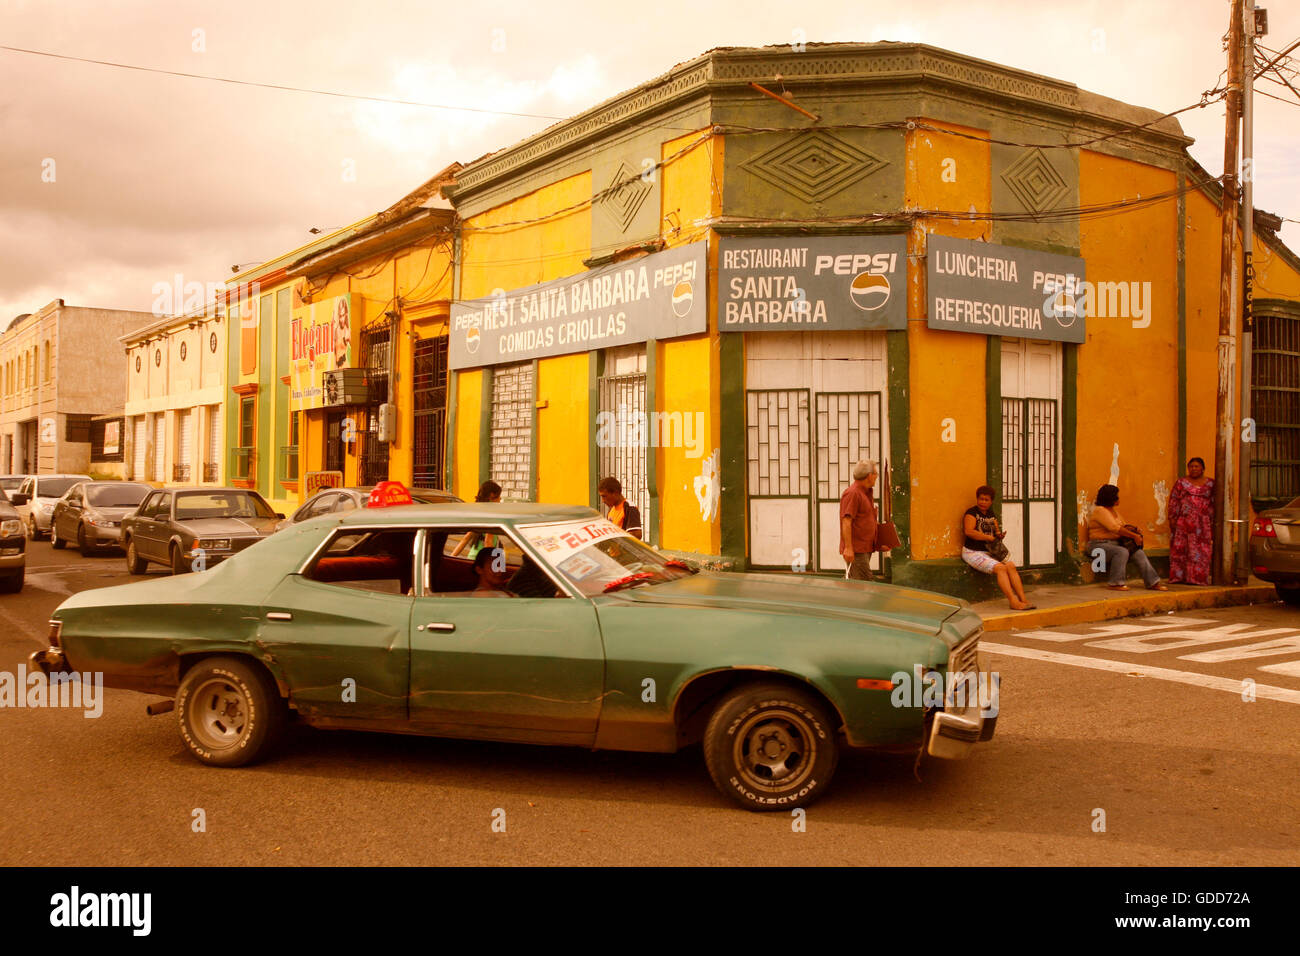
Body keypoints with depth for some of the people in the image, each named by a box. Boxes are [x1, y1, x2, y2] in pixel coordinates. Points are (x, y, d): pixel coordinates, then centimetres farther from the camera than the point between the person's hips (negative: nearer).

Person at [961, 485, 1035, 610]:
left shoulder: (992, 514, 16)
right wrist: (989, 537, -21)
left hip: (990, 551, 7)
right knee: (1000, 568, -26)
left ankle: (1023, 599, -18)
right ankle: (1013, 601, -27)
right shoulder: (971, 513, -7)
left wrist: (1000, 535, -5)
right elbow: (968, 531, -23)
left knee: (1011, 566, -14)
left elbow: (997, 532, 20)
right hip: (973, 552, -7)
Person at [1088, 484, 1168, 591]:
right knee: (1122, 552, -34)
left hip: (1115, 544, 9)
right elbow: (1115, 528, -22)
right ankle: (1115, 583, -29)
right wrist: (1134, 536, -21)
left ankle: (1153, 582, -13)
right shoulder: (1100, 511, -13)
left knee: (1139, 553, -10)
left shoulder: (1114, 512, 18)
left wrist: (1135, 530, -3)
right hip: (1099, 545, -9)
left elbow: (1123, 527, 19)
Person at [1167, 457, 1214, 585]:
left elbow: (1214, 504, 9)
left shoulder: (1210, 484, 10)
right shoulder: (1181, 482, 8)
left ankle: (1198, 577, 2)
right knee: (1180, 549, -3)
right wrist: (1172, 518, -5)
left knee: (1201, 550, -1)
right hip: (1183, 521, -1)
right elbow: (1174, 501, 4)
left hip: (1203, 523, 1)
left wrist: (1213, 522, 2)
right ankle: (1179, 576, 0)